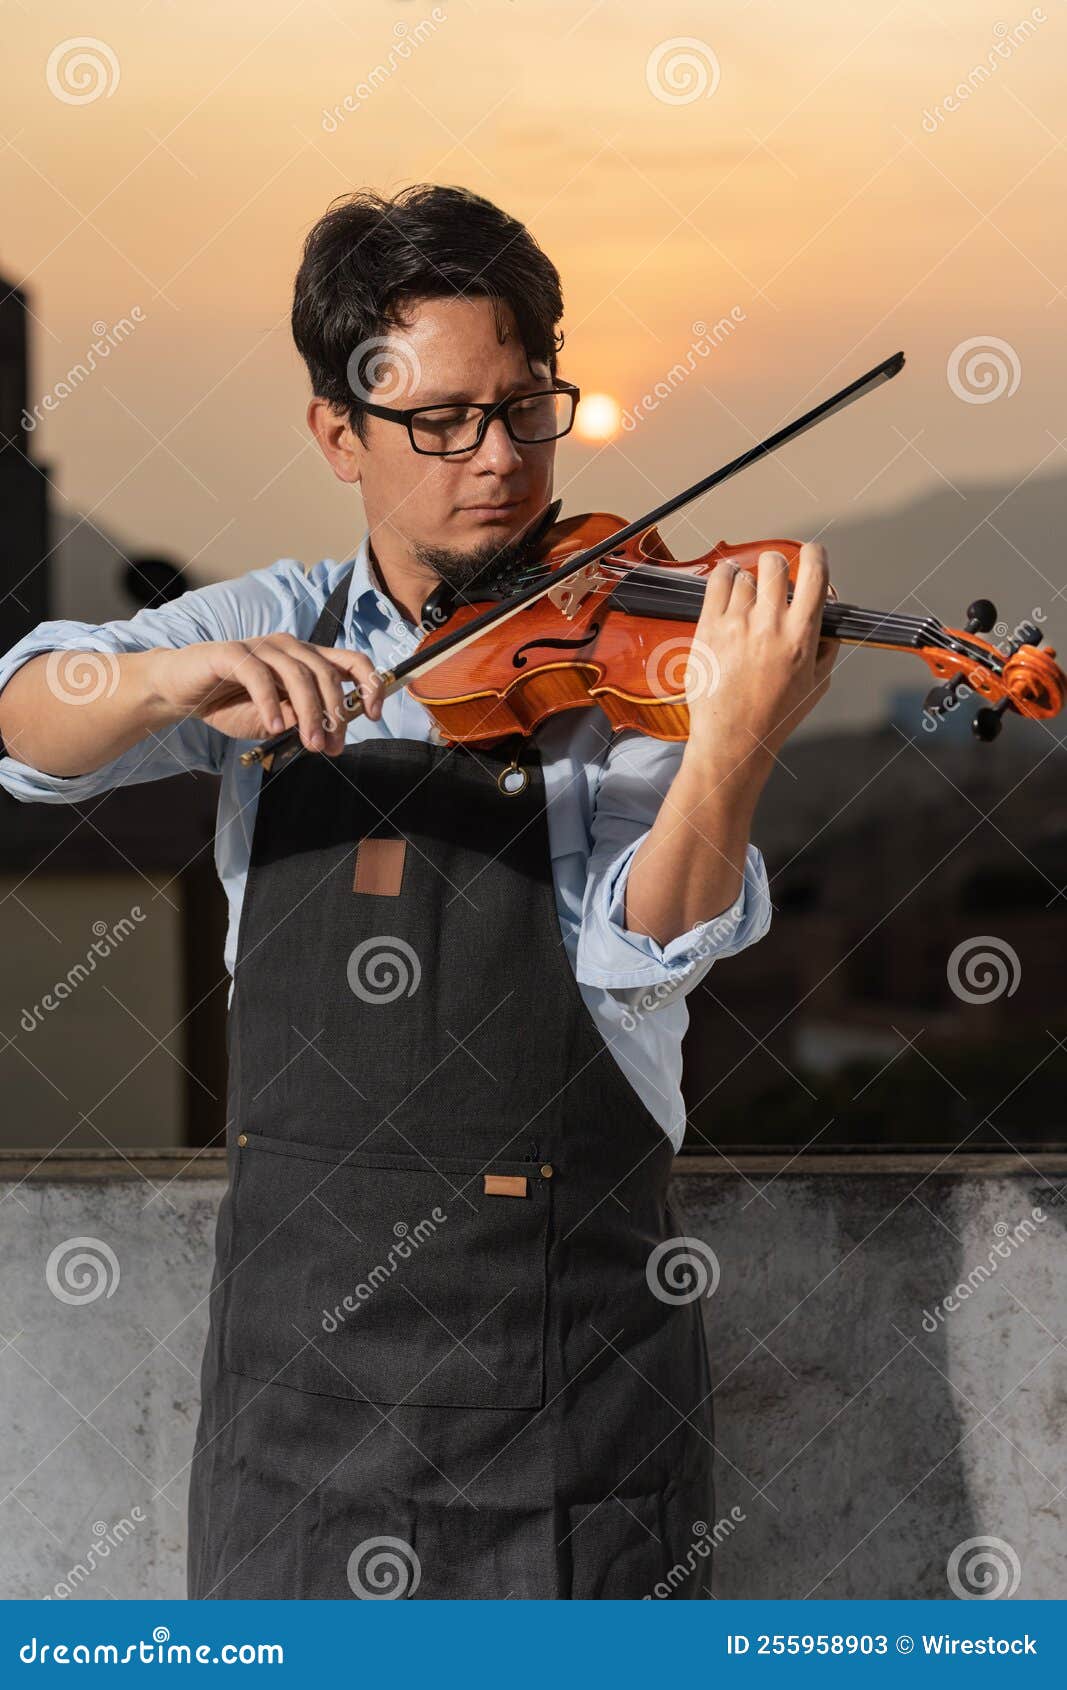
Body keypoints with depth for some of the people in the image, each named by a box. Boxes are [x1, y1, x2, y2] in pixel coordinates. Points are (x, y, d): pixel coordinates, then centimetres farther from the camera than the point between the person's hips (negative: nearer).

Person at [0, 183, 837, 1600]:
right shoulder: (269, 633, 6)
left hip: (572, 1328, -2)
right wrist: (175, 680, -29)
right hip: (304, 1312, 2)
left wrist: (733, 748, -37)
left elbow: (641, 953, -17)